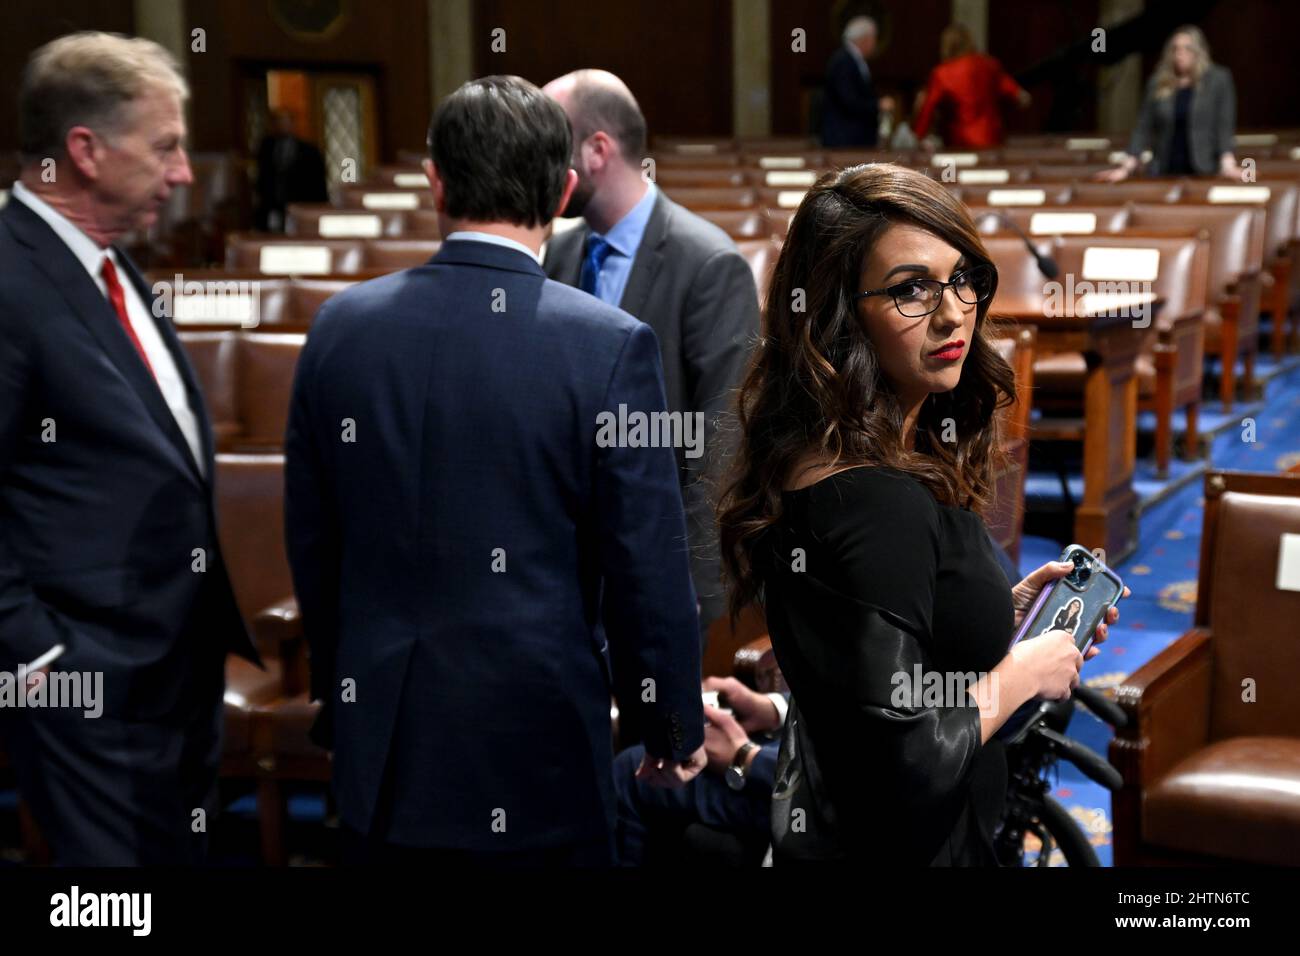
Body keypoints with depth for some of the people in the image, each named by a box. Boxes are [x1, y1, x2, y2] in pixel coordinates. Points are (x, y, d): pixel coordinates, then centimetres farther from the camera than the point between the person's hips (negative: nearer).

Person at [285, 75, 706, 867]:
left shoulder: (341, 327, -2)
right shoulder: (610, 345, -14)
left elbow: (311, 543, 7)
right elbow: (648, 566, -10)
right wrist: (677, 725, 5)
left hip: (383, 746, 4)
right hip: (539, 743, -3)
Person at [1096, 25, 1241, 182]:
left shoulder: (1218, 79, 2)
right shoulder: (1158, 83, 9)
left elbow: (1224, 126, -5)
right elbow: (1143, 129, 8)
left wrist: (1228, 166, -18)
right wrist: (1126, 168, -2)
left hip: (1204, 174, -2)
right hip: (1164, 174, 2)